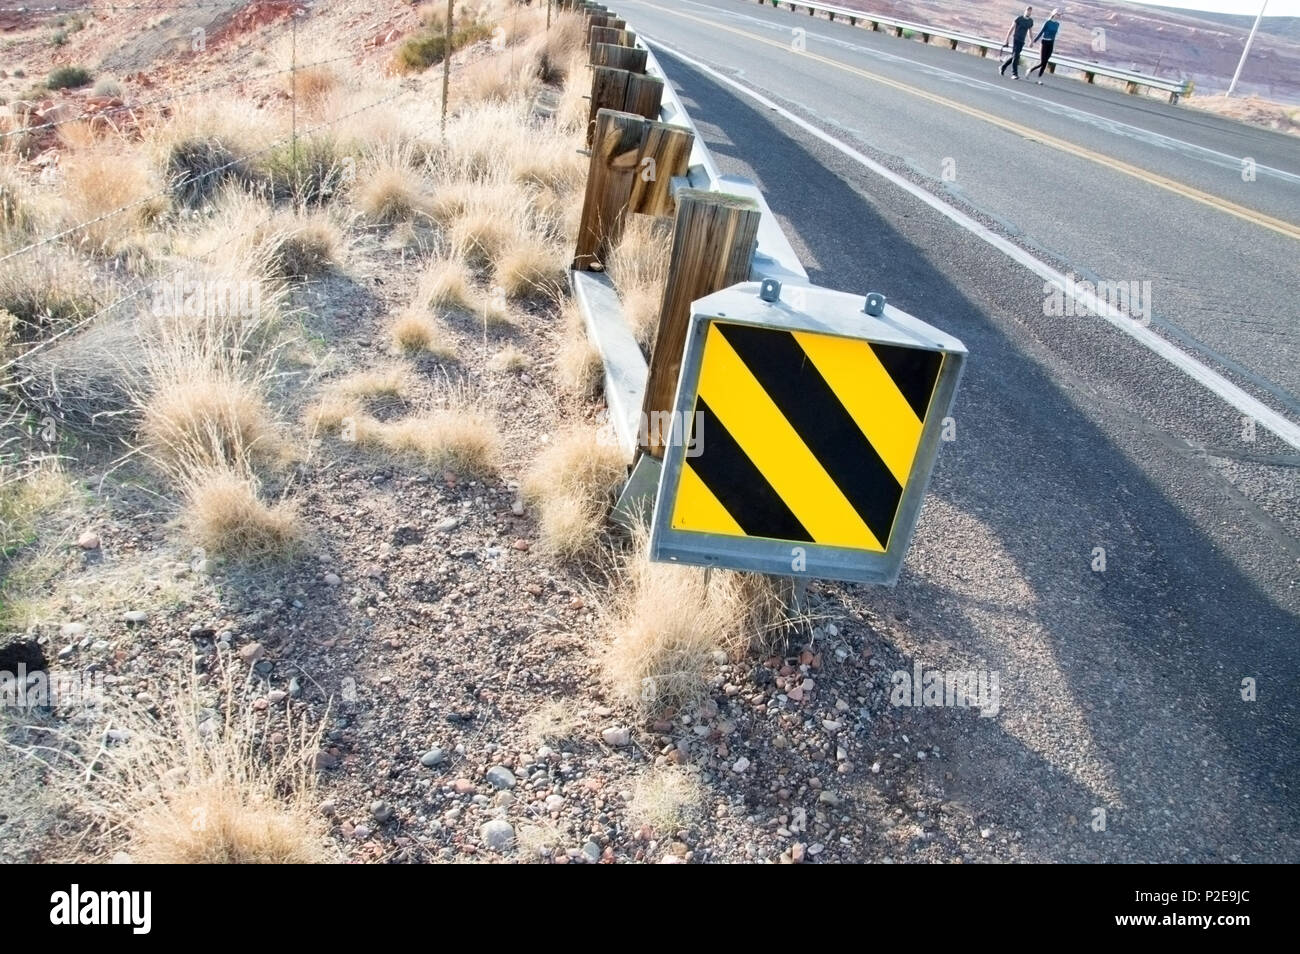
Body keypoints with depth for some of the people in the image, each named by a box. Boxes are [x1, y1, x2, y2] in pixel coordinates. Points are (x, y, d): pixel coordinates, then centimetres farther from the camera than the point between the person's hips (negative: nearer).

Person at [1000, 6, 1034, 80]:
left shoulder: (1031, 21, 9)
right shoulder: (1019, 18, -5)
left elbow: (1030, 31, 18)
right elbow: (1011, 29, -3)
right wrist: (1007, 39, -7)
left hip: (1022, 41, 5)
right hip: (1016, 39, -5)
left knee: (1014, 56, 8)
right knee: (1015, 56, -13)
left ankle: (1003, 67, 25)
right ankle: (1014, 74, -15)